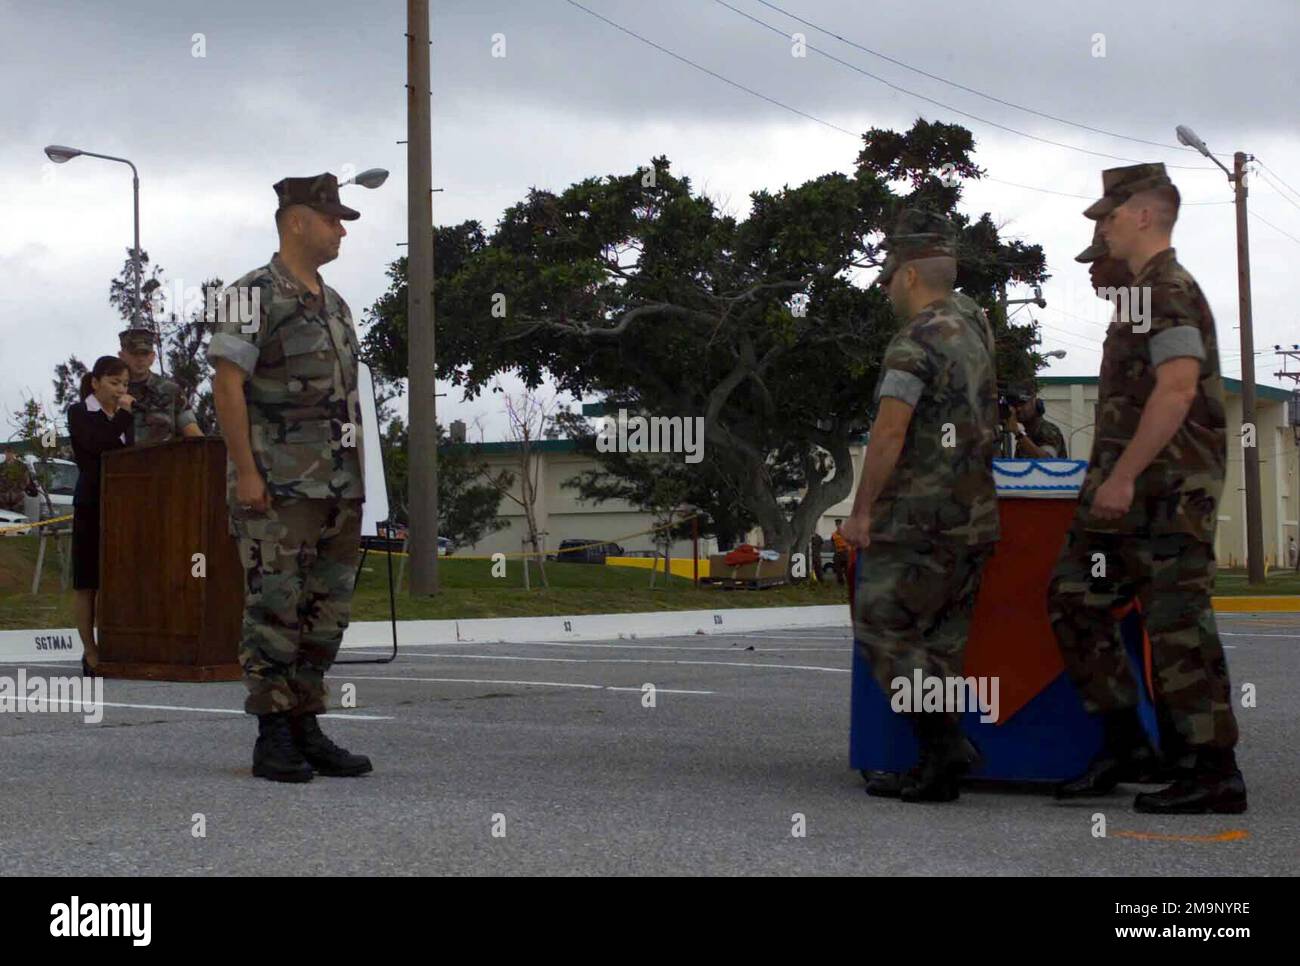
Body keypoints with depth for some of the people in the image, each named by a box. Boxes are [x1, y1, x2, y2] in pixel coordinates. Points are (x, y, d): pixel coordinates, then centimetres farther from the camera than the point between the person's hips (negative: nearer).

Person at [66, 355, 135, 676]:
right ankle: (90, 652, 2)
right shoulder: (78, 413, 1)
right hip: (91, 505, -4)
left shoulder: (125, 416, 16)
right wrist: (124, 413, -9)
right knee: (87, 581, 0)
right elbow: (96, 444, -17)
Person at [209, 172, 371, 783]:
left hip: (338, 485, 8)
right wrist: (246, 473, -18)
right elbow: (227, 386, -11)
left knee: (327, 612, 8)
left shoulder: (334, 305, 18)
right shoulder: (254, 295, -5)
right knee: (275, 610, -5)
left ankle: (306, 731, 15)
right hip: (278, 485, -8)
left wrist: (355, 479, 16)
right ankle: (272, 740, 0)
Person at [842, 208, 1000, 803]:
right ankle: (937, 769, 10)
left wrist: (861, 510, -12)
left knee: (884, 631, -2)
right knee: (940, 644, 10)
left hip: (917, 516, -8)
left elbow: (889, 434, -18)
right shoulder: (974, 325, 13)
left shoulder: (915, 343, -13)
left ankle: (943, 743, -12)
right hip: (974, 518, 8)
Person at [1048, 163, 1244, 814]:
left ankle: (1214, 774, -2)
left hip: (1165, 489, -11)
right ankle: (1122, 740, 14)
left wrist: (1122, 475, -24)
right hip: (1136, 490, 11)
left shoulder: (1168, 290, -12)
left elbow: (1177, 390, -23)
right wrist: (1112, 477, 24)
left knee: (1178, 624, -8)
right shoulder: (1145, 293, 21)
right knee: (1075, 598, 10)